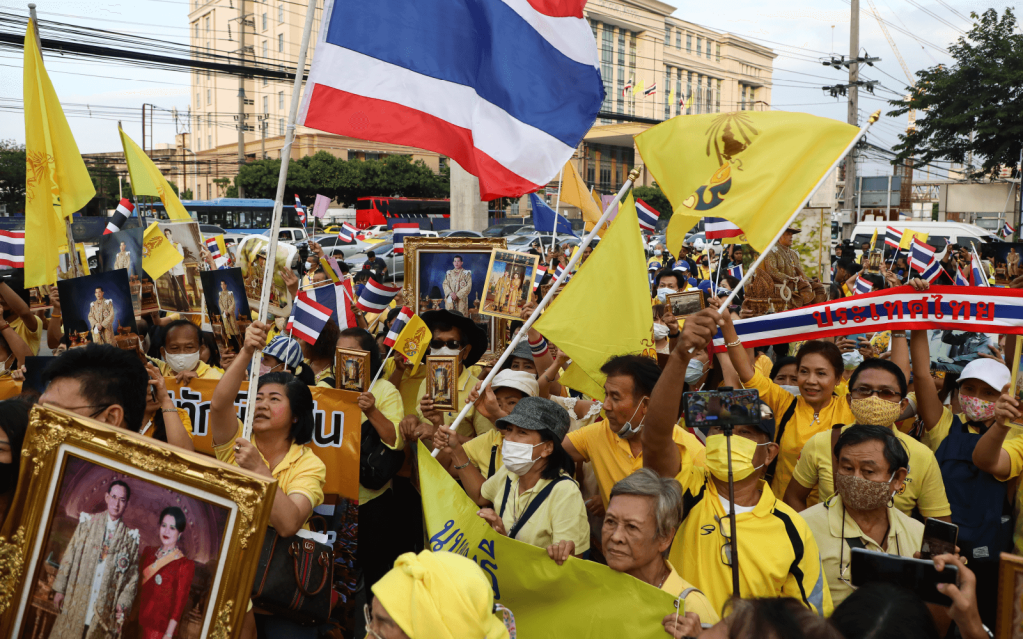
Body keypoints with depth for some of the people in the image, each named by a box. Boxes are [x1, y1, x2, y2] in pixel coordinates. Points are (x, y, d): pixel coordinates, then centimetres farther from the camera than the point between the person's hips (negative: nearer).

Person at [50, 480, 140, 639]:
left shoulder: (130, 536, 1)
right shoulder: (88, 522, 4)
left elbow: (132, 575, 0)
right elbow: (69, 556, 5)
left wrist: (124, 603, -10)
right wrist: (60, 589, 2)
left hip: (103, 607, -1)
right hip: (75, 600, 1)